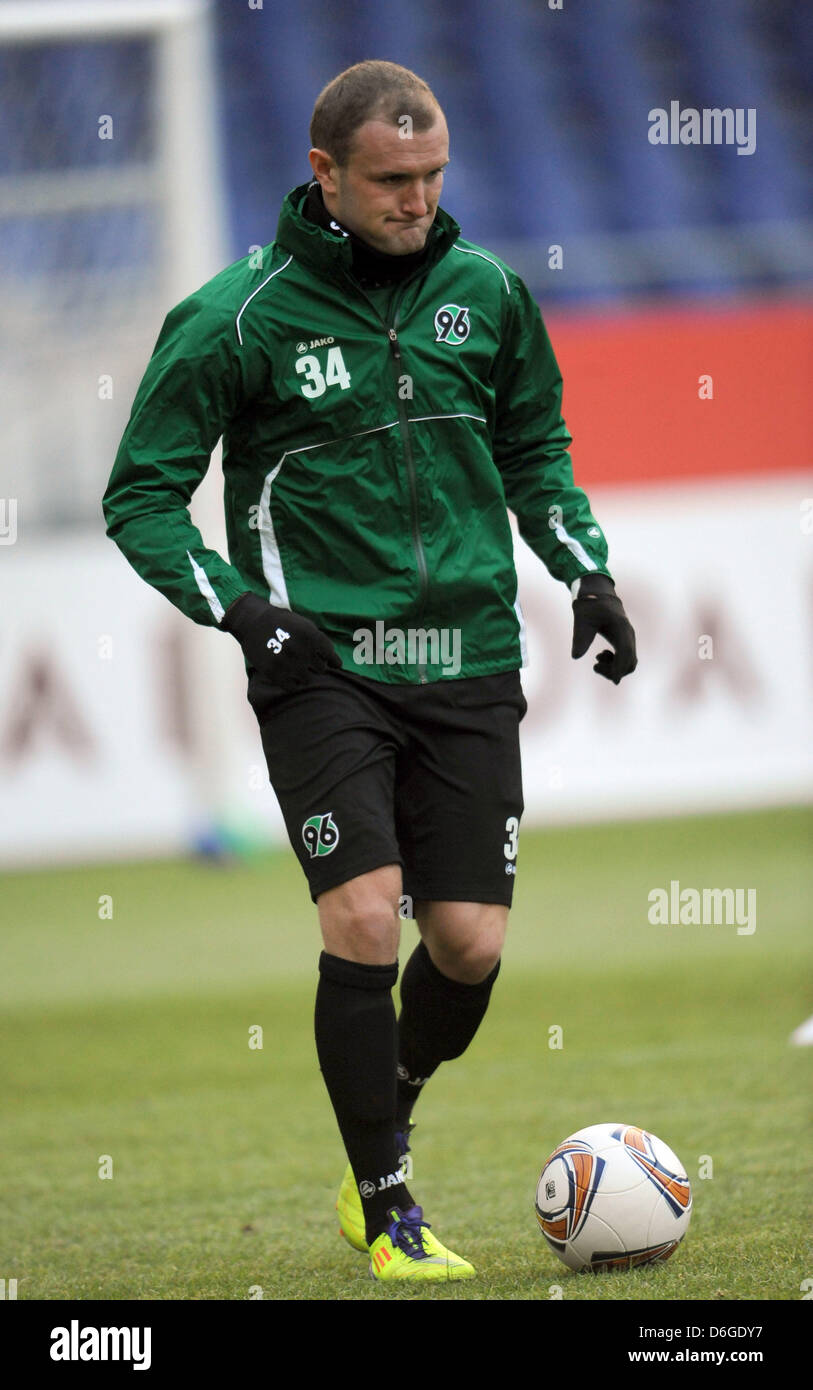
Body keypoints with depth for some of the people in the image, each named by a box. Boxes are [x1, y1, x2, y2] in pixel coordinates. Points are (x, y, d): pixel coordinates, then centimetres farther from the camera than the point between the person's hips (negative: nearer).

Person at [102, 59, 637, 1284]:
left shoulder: (485, 290, 6)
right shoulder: (239, 318, -6)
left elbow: (536, 444, 22)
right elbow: (142, 496, -1)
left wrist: (588, 569, 9)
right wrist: (239, 606, -14)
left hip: (468, 665, 4)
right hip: (322, 667, -4)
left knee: (470, 942, -1)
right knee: (364, 918, -16)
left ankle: (385, 1129, 27)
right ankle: (387, 1207, -1)